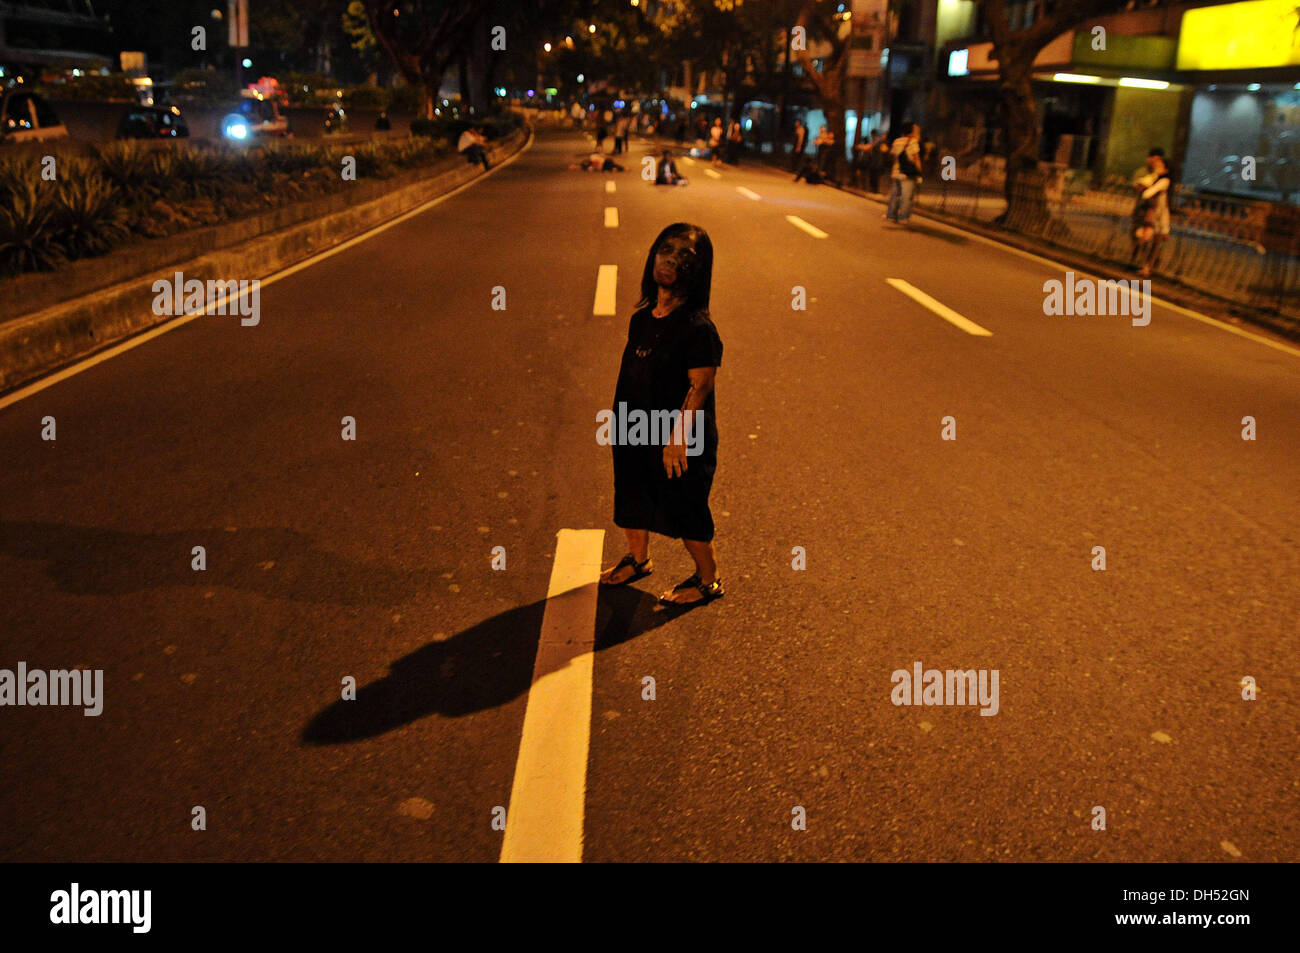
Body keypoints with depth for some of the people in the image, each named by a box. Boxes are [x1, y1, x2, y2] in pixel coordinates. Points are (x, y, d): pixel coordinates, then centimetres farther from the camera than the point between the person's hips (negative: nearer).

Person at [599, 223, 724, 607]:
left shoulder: (698, 327, -19)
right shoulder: (642, 317, 3)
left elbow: (699, 387, -20)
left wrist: (678, 438, -21)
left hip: (682, 440, -7)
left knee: (684, 507, 6)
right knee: (631, 496, 22)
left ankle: (708, 579, 27)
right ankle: (638, 558, 47)